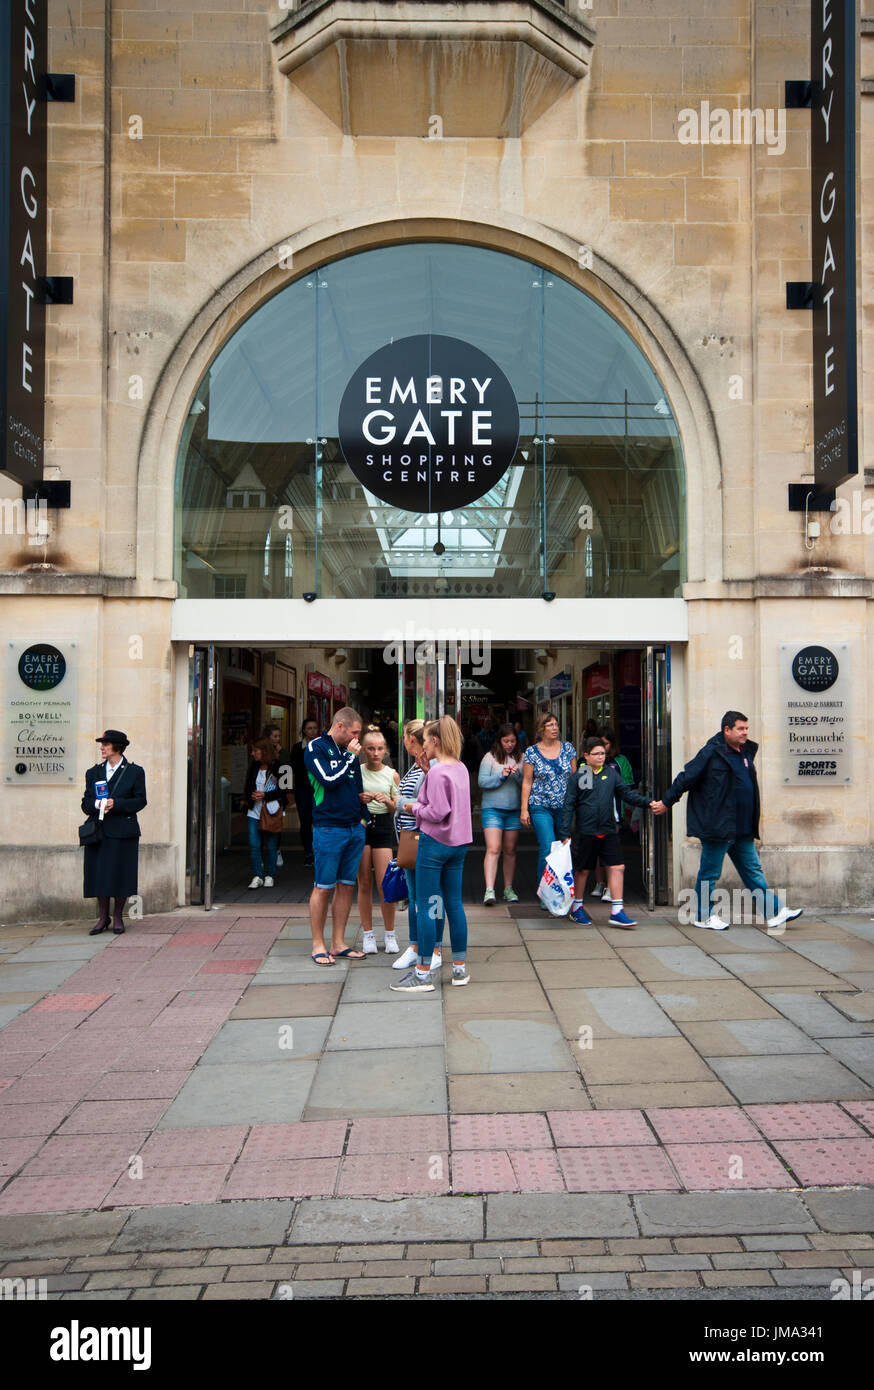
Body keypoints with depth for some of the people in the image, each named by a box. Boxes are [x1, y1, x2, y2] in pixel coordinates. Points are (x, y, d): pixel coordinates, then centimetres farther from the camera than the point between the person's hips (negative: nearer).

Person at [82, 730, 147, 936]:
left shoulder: (134, 772, 3)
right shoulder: (93, 772, 13)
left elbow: (140, 801, -3)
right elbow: (85, 803, 10)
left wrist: (116, 804, -15)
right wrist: (97, 805, -12)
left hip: (123, 831, -3)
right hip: (98, 831, 3)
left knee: (120, 874, -1)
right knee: (99, 875, 3)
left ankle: (118, 917, 12)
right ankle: (103, 917, 15)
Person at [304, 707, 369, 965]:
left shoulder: (349, 751, 15)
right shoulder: (316, 747, -5)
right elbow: (329, 780, -17)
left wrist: (362, 816, 12)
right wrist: (350, 757, -9)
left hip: (355, 828, 7)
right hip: (329, 829, -7)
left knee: (347, 885, 9)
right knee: (323, 888, -2)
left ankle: (338, 943, 17)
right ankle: (318, 945, 8)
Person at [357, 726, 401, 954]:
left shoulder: (392, 775, 5)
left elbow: (397, 808, 8)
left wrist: (387, 800, -12)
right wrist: (359, 799, -13)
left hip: (383, 826, 0)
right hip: (359, 825, 0)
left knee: (385, 884, -5)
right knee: (364, 883, 4)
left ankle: (389, 934, 10)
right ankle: (368, 935, 14)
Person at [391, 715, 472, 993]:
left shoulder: (438, 772, -17)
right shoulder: (461, 768, 9)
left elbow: (437, 812, -21)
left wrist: (415, 807, -3)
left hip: (435, 842, -9)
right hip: (458, 843, 9)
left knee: (424, 906, -2)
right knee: (454, 904, 13)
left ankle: (423, 974, 2)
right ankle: (460, 968, 19)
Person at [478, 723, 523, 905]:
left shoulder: (521, 758, 7)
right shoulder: (490, 757, 0)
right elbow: (482, 781, -7)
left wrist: (518, 774, -16)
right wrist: (501, 776, -16)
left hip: (514, 810, 3)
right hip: (492, 809, -3)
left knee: (510, 850, 8)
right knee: (493, 849, -12)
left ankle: (508, 889, 18)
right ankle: (489, 890, -16)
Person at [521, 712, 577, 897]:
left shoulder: (568, 749, 7)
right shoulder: (531, 753, 0)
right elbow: (527, 782, 2)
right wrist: (524, 809, -2)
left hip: (565, 807, 3)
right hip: (541, 807, -3)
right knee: (547, 849, -14)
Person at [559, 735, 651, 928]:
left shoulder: (611, 773, 8)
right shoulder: (577, 778, -2)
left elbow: (626, 794, 10)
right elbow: (568, 806, -2)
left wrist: (648, 802, -5)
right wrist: (565, 834, -7)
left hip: (609, 832, 3)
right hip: (586, 832, -3)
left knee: (617, 868, -4)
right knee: (582, 870, 8)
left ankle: (617, 911, 1)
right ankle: (576, 907, 26)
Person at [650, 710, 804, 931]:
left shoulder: (746, 752, 12)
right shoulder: (711, 753, -12)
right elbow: (686, 778, -8)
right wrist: (665, 803, -5)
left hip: (742, 830, 8)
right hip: (717, 827, -8)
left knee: (753, 870, 11)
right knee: (709, 873, 3)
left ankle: (775, 912, 14)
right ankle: (703, 916, 16)